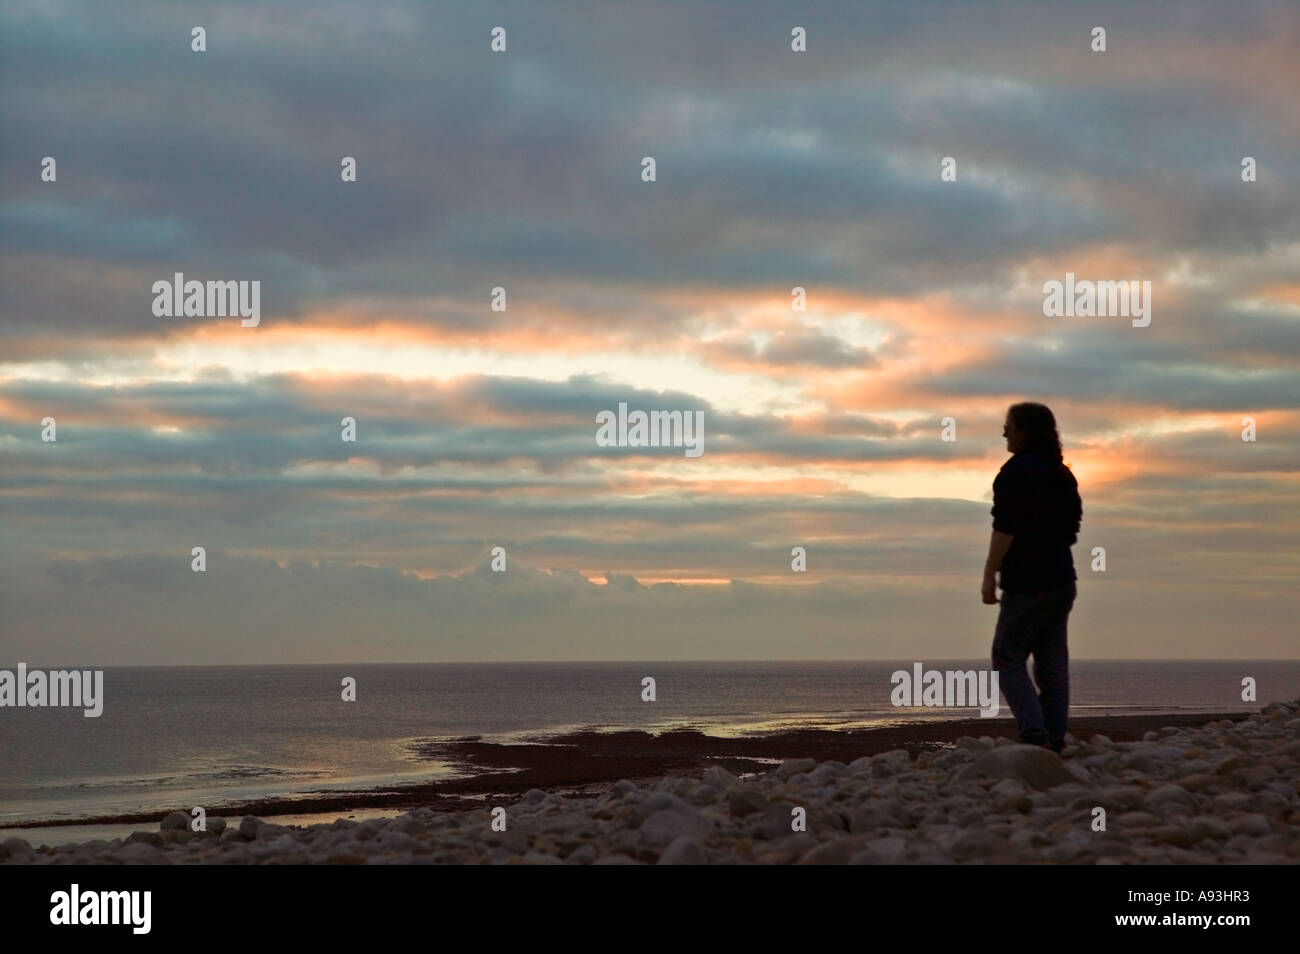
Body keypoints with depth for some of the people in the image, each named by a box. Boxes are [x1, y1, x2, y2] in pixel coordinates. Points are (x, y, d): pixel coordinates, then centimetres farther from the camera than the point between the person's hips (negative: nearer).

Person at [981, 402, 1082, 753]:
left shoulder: (1017, 471, -11)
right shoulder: (1062, 474, 16)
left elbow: (1005, 527, -18)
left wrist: (990, 574, -15)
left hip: (1027, 583, -8)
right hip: (1062, 580, 8)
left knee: (1008, 658, -3)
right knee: (1052, 662, 8)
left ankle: (1034, 732, -16)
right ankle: (1054, 740, 5)